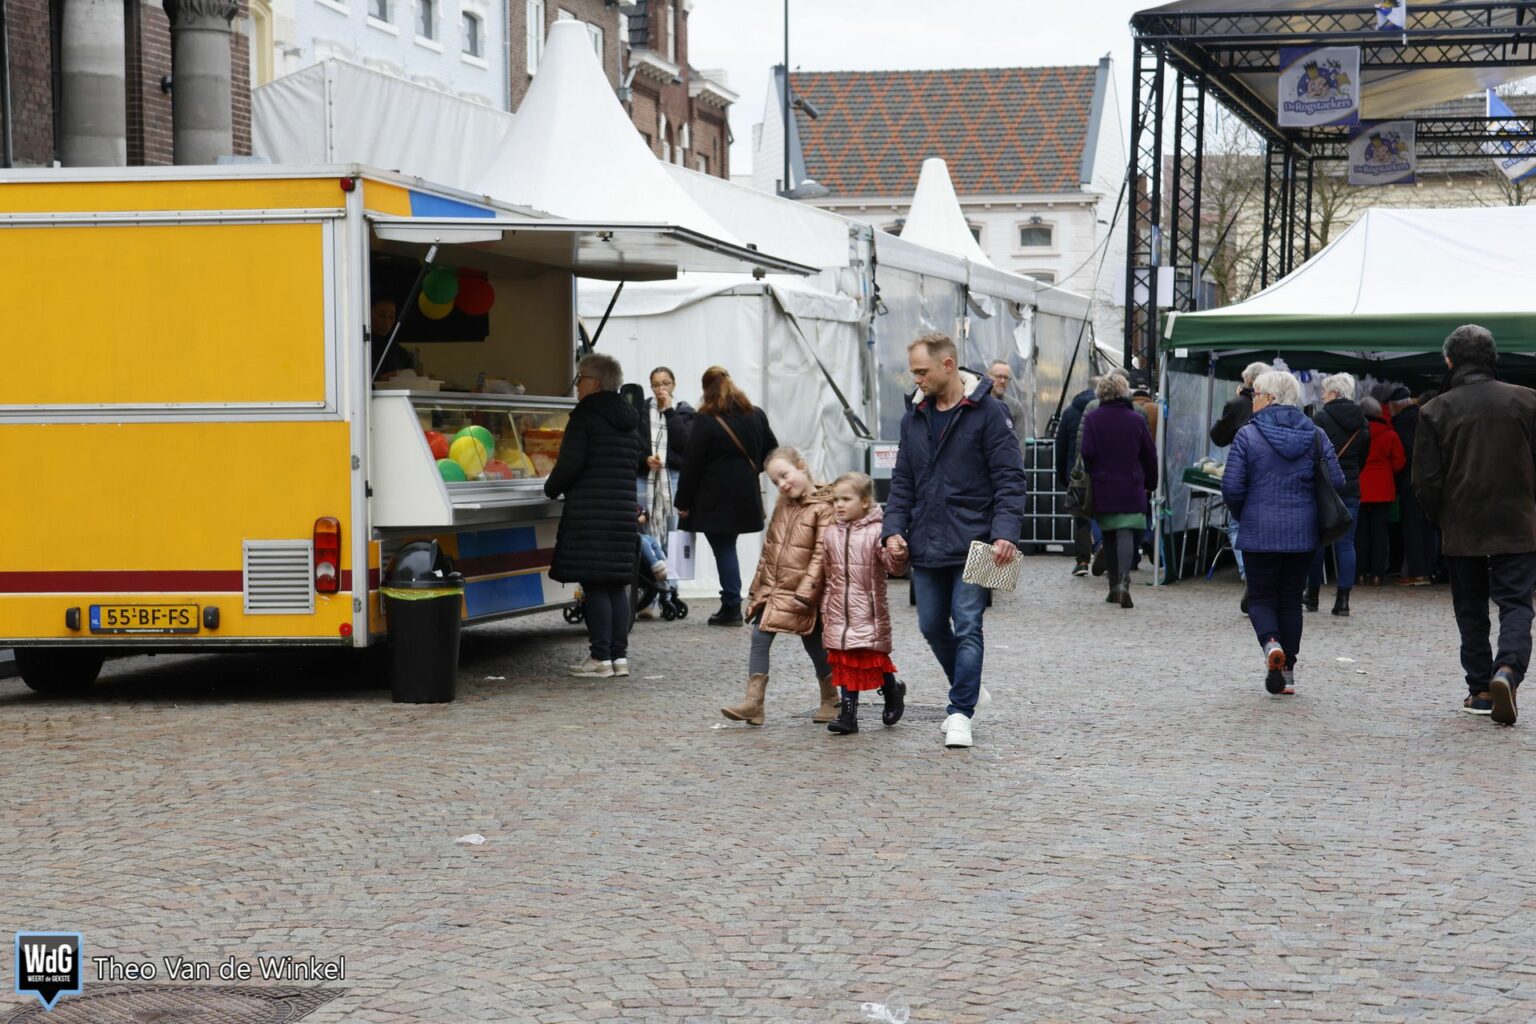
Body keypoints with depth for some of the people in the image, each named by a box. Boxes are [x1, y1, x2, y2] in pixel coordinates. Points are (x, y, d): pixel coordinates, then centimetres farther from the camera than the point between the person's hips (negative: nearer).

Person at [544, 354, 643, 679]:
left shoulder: (585, 416, -8)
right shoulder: (628, 421, 17)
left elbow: (570, 464, -14)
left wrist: (551, 488, 4)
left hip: (589, 513, -8)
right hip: (623, 512, 8)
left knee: (594, 585, -5)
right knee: (616, 585, 10)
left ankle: (601, 658, -6)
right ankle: (619, 655, 10)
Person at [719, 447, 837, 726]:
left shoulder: (824, 508, -12)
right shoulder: (782, 505, 13)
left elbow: (821, 554, -17)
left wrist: (806, 592, -21)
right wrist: (757, 586, 16)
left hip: (802, 596, -6)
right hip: (771, 590, 6)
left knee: (815, 646, 7)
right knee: (759, 639, -4)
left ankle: (830, 701, 26)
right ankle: (753, 703, -6)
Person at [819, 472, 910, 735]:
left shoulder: (876, 532, -9)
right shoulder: (830, 535, 7)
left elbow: (894, 565, -17)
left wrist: (898, 555, -39)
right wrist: (825, 609, 15)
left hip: (869, 614, -4)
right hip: (839, 615, 4)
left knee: (877, 659, 1)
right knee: (844, 662, 4)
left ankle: (893, 692, 30)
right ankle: (848, 715, 8)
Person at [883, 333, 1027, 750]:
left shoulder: (988, 412, -7)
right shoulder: (914, 417, 10)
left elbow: (1009, 478, -10)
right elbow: (902, 481, 15)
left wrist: (1005, 533, -20)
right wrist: (894, 528, 2)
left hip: (972, 544, -6)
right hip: (925, 547, 6)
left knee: (967, 628, -6)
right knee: (932, 626, 13)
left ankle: (960, 712, 0)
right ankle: (969, 690, 33)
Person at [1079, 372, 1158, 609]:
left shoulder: (1091, 419, -4)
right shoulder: (1137, 420, -1)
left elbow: (1087, 454, -8)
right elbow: (1150, 455, 5)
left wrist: (1091, 479, 8)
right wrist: (1150, 483, 18)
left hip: (1103, 489, 1)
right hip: (1131, 488, -1)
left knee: (1109, 536, 14)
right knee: (1127, 533, -5)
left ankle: (1114, 585, 19)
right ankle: (1123, 581, -25)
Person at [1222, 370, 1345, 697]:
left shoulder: (1247, 435, -7)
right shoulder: (1315, 435, 2)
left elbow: (1232, 487, -9)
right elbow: (1336, 481, 0)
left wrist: (1242, 515, 10)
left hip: (1260, 534, -3)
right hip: (1303, 534, 3)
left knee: (1261, 597, 8)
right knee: (1291, 599, 13)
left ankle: (1271, 643, -21)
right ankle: (1287, 670, 13)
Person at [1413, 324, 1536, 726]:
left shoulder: (1435, 410, -5)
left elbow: (1425, 481, -4)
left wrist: (1440, 519, 11)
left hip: (1461, 530, 0)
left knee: (1471, 611, 12)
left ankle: (1480, 689, 13)